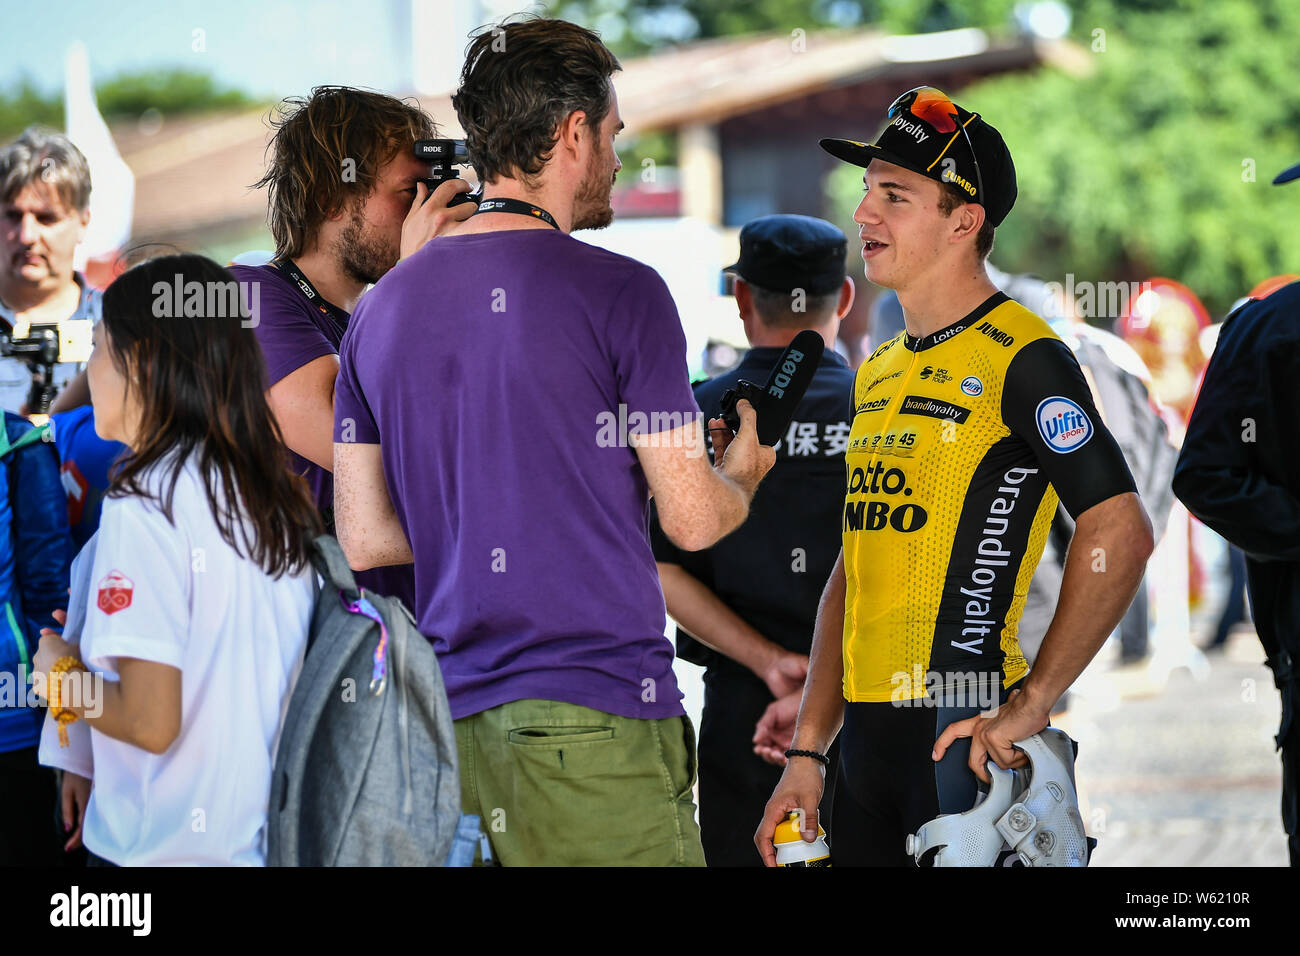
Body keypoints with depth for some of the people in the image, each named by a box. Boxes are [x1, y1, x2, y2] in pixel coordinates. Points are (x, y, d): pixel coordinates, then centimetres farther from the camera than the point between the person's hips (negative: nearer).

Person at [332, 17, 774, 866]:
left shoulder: (382, 308, 9)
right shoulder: (619, 294, -8)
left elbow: (365, 539, 9)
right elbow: (693, 519, -6)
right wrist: (742, 475, 17)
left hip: (454, 722, 6)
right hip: (597, 724, -6)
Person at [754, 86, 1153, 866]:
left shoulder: (1020, 358, -9)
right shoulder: (879, 374, 16)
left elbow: (1121, 534, -17)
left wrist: (1032, 703, -17)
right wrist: (809, 752, 13)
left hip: (964, 739, -8)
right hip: (868, 736, 8)